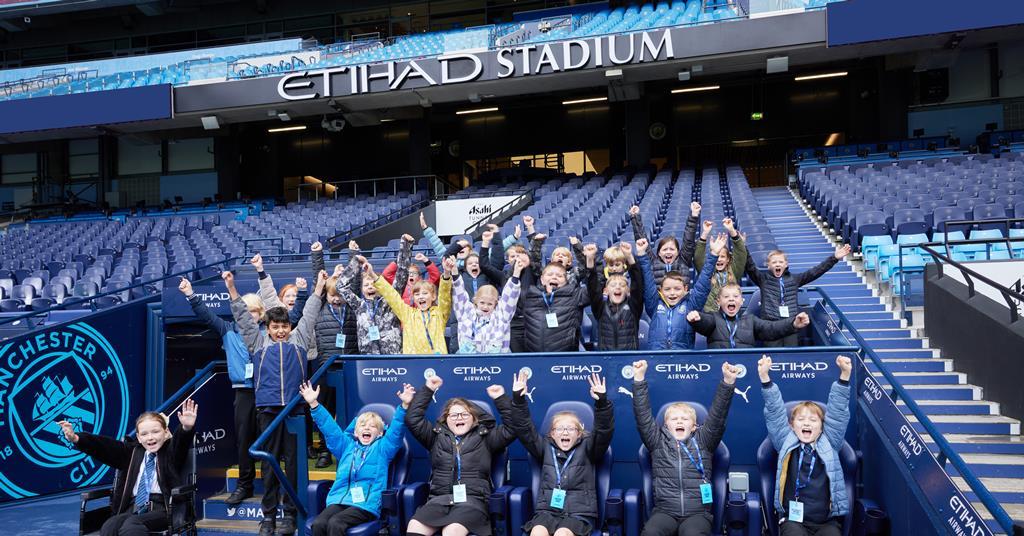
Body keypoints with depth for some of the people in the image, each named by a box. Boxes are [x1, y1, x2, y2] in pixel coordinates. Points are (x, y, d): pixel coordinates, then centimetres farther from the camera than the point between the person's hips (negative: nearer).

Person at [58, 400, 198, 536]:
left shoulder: (172, 451, 6)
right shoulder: (132, 451, 19)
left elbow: (181, 442, -17)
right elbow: (105, 447, 6)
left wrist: (187, 428, -42)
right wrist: (76, 439, -10)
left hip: (163, 508, -4)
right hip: (134, 508, 4)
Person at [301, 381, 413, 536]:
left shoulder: (383, 448, 13)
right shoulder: (347, 445, 23)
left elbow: (397, 429, -1)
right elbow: (329, 427, 18)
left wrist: (404, 406, -17)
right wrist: (313, 404, 8)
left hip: (366, 504, -4)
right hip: (339, 499, 4)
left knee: (335, 523, -31)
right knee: (318, 523, -26)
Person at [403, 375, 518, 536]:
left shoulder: (485, 437, 16)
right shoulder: (437, 436, 20)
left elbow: (512, 428, 8)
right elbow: (412, 419, 14)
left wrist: (501, 399, 1)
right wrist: (427, 390, 12)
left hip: (472, 499, -2)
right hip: (439, 498, 2)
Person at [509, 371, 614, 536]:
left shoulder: (587, 447, 10)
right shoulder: (546, 447, 16)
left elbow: (604, 430, -5)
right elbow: (524, 429, 9)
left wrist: (602, 402, -21)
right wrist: (518, 399, -4)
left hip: (579, 513, -2)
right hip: (547, 511, 2)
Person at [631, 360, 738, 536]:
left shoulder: (702, 441, 14)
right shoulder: (658, 441, 14)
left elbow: (718, 415, 5)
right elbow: (643, 414, 7)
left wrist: (728, 382, -7)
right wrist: (639, 378, -2)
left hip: (698, 513, 0)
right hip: (664, 511, 0)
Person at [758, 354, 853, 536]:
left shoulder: (829, 443, 13)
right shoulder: (786, 442, 12)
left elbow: (838, 412, 6)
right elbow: (775, 412, 5)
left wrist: (844, 376, -5)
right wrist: (765, 378, -5)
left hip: (828, 520, 1)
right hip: (793, 518, -1)